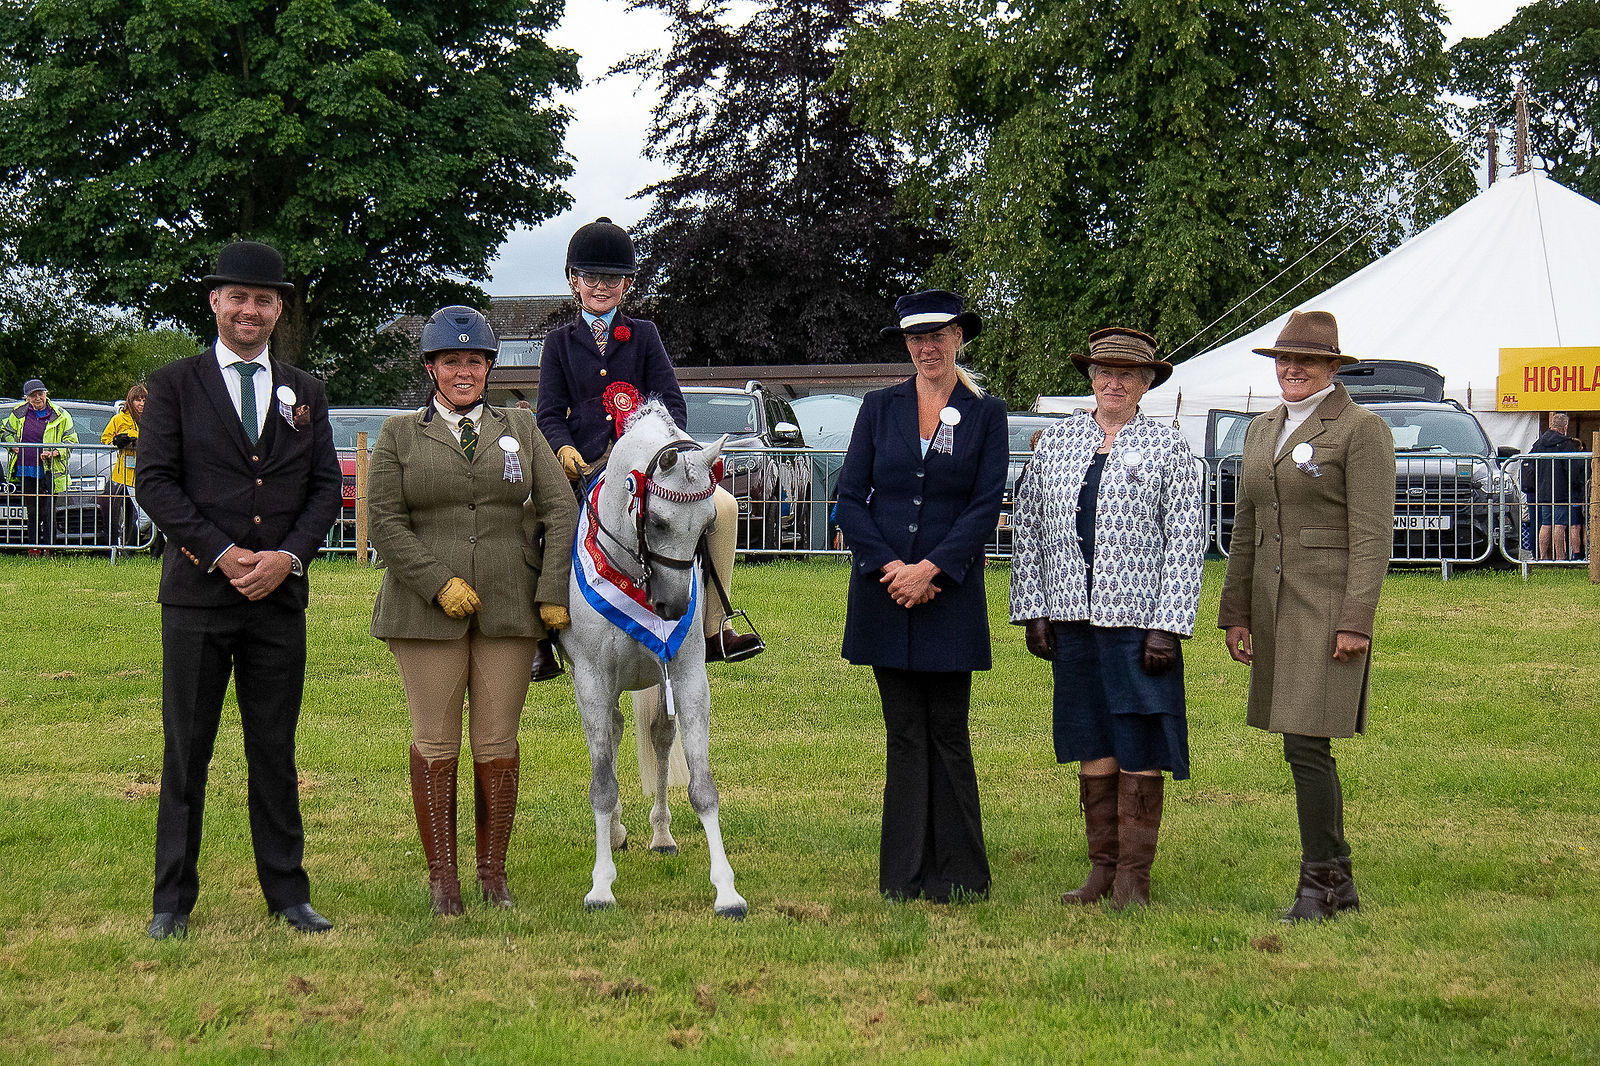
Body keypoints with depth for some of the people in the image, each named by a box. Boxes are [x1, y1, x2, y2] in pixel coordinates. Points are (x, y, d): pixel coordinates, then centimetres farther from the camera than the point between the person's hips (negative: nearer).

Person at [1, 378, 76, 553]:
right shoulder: (19, 413, 8)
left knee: (48, 511, -3)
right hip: (26, 471, 3)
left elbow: (71, 440, 0)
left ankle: (48, 546, 4)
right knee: (32, 511, 8)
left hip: (49, 472, -3)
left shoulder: (59, 416, -1)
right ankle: (34, 544, 15)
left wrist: (54, 452, -15)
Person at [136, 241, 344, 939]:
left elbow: (327, 487, 9)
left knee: (275, 751, 8)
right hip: (196, 594, -2)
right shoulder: (174, 385, 4)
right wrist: (224, 555, -13)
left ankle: (287, 894, 14)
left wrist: (289, 556, -8)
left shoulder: (304, 392, 13)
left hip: (280, 595, 3)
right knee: (186, 751, 1)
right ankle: (173, 899, 8)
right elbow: (155, 481, -5)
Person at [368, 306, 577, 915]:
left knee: (498, 743, 4)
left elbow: (560, 512, 5)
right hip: (427, 609, -1)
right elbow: (386, 524, -2)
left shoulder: (521, 430, 11)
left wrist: (553, 592, -6)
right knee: (435, 742, 1)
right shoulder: (399, 436, 7)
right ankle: (442, 877, 8)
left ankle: (494, 872, 14)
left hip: (509, 609, 1)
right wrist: (441, 584, -13)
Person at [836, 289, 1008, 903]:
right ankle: (904, 876, 9)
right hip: (884, 594, 2)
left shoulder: (985, 414, 4)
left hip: (950, 594, -2)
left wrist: (930, 569, -13)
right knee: (905, 734, 5)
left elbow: (985, 506, -3)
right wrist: (888, 566, -9)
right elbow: (850, 498, 4)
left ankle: (956, 876, 8)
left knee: (947, 734, 1)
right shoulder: (879, 408, 9)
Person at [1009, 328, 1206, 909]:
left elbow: (1185, 543, -2)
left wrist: (1167, 626, -10)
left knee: (1139, 750, -2)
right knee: (1093, 746, 8)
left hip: (1139, 619, -3)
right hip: (1073, 620, 3)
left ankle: (1133, 876, 4)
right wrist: (1032, 611, 6)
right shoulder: (1055, 442, 11)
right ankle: (1102, 869, 16)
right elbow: (1029, 530, 13)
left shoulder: (1168, 448, 2)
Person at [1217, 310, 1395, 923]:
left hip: (1329, 608, -7)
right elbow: (1245, 530, 19)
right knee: (1305, 749, 9)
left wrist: (1356, 621, -18)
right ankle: (1340, 883, 17)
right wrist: (1236, 613, 15)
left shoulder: (1362, 430, -6)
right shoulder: (1262, 431, 16)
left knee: (1307, 745, -12)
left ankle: (1317, 884, -4)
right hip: (1275, 608, 7)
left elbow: (1373, 534, -11)